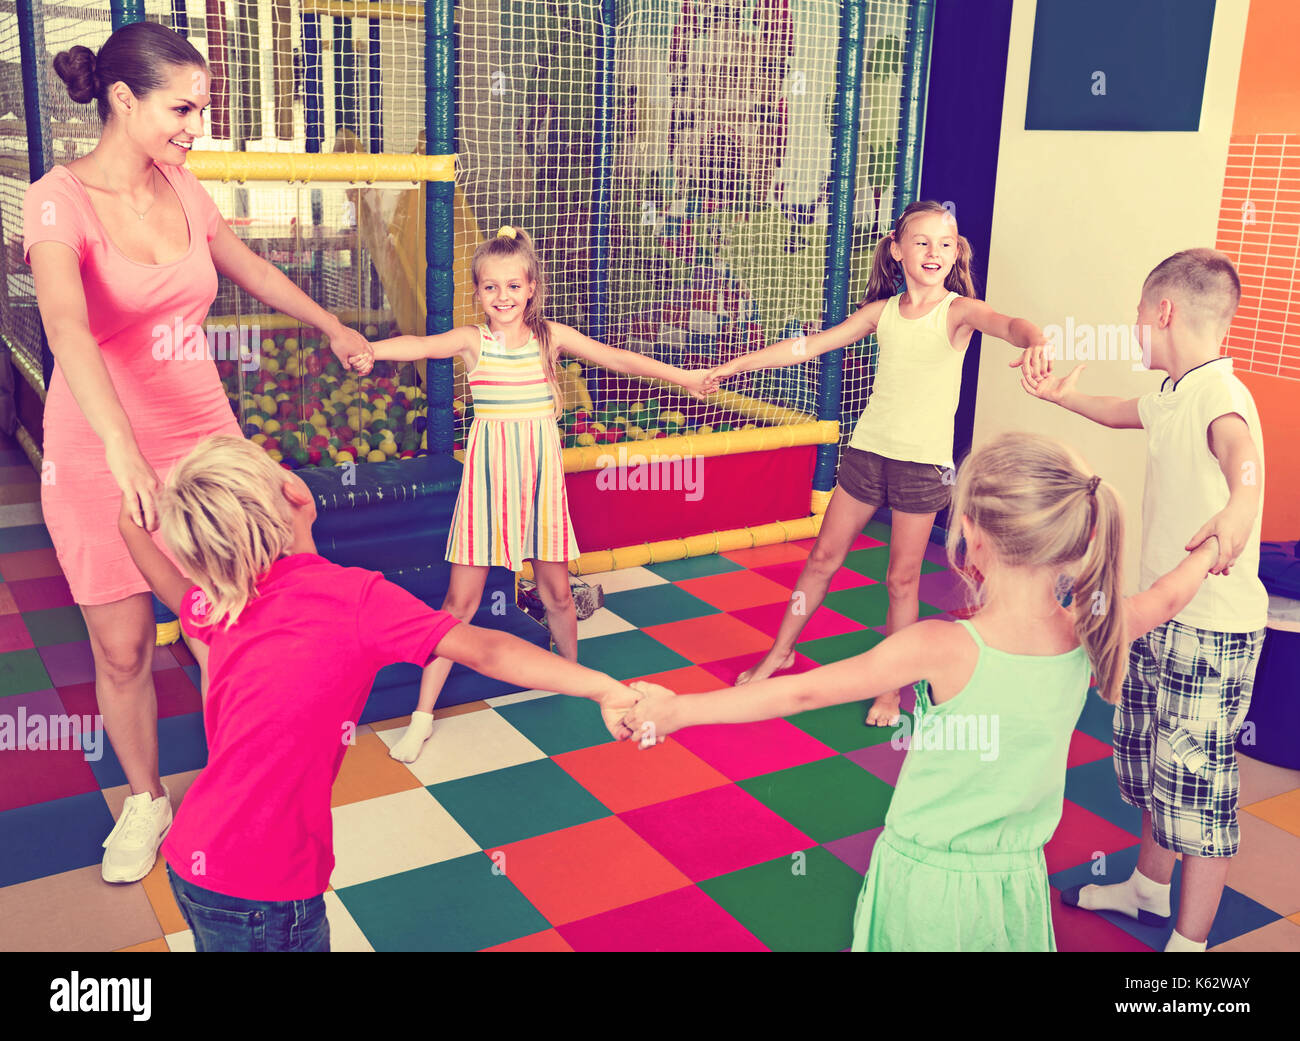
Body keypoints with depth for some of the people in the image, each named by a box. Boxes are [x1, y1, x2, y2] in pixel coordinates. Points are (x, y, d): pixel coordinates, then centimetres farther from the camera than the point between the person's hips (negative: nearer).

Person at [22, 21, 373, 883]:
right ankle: (145, 799, 27)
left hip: (202, 436, 4)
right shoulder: (61, 199, -15)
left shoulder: (183, 189, 3)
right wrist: (124, 451, -47)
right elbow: (67, 326, -33)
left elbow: (257, 272, 22)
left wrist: (334, 328, 30)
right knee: (121, 647, 4)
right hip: (99, 454, -4)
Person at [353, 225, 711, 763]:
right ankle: (424, 713, 8)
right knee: (461, 597, -1)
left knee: (556, 591, 11)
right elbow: (420, 345, -23)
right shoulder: (472, 340, -4)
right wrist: (369, 349, -42)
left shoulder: (550, 336, 2)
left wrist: (682, 375, -6)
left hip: (541, 470, 2)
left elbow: (616, 358, -1)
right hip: (489, 471, -2)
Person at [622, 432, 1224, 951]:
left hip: (926, 881, -4)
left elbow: (802, 693, -21)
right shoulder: (1085, 636, -13)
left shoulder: (941, 649, -27)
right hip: (1018, 880, 4)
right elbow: (1165, 598, 9)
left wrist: (678, 709, -12)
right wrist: (1209, 548, 30)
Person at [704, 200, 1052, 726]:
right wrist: (732, 366, 5)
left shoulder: (958, 310, -9)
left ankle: (891, 688, 22)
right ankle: (780, 651, 31)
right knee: (824, 556, 13)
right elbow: (809, 345, 5)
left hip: (923, 461, -3)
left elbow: (1007, 323, -30)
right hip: (868, 449, 3)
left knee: (903, 578, 6)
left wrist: (1034, 340, -55)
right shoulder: (883, 311, 2)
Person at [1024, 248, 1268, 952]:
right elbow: (1121, 413, 32)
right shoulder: (1172, 397, 9)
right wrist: (1061, 396, 30)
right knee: (1149, 763, 23)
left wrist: (1240, 504, -63)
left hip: (1211, 629, -10)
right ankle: (1150, 888, 44)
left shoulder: (1218, 392, -21)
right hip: (1159, 614, 10)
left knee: (1196, 784, 0)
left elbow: (1240, 447, -44)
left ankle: (1190, 940, 14)